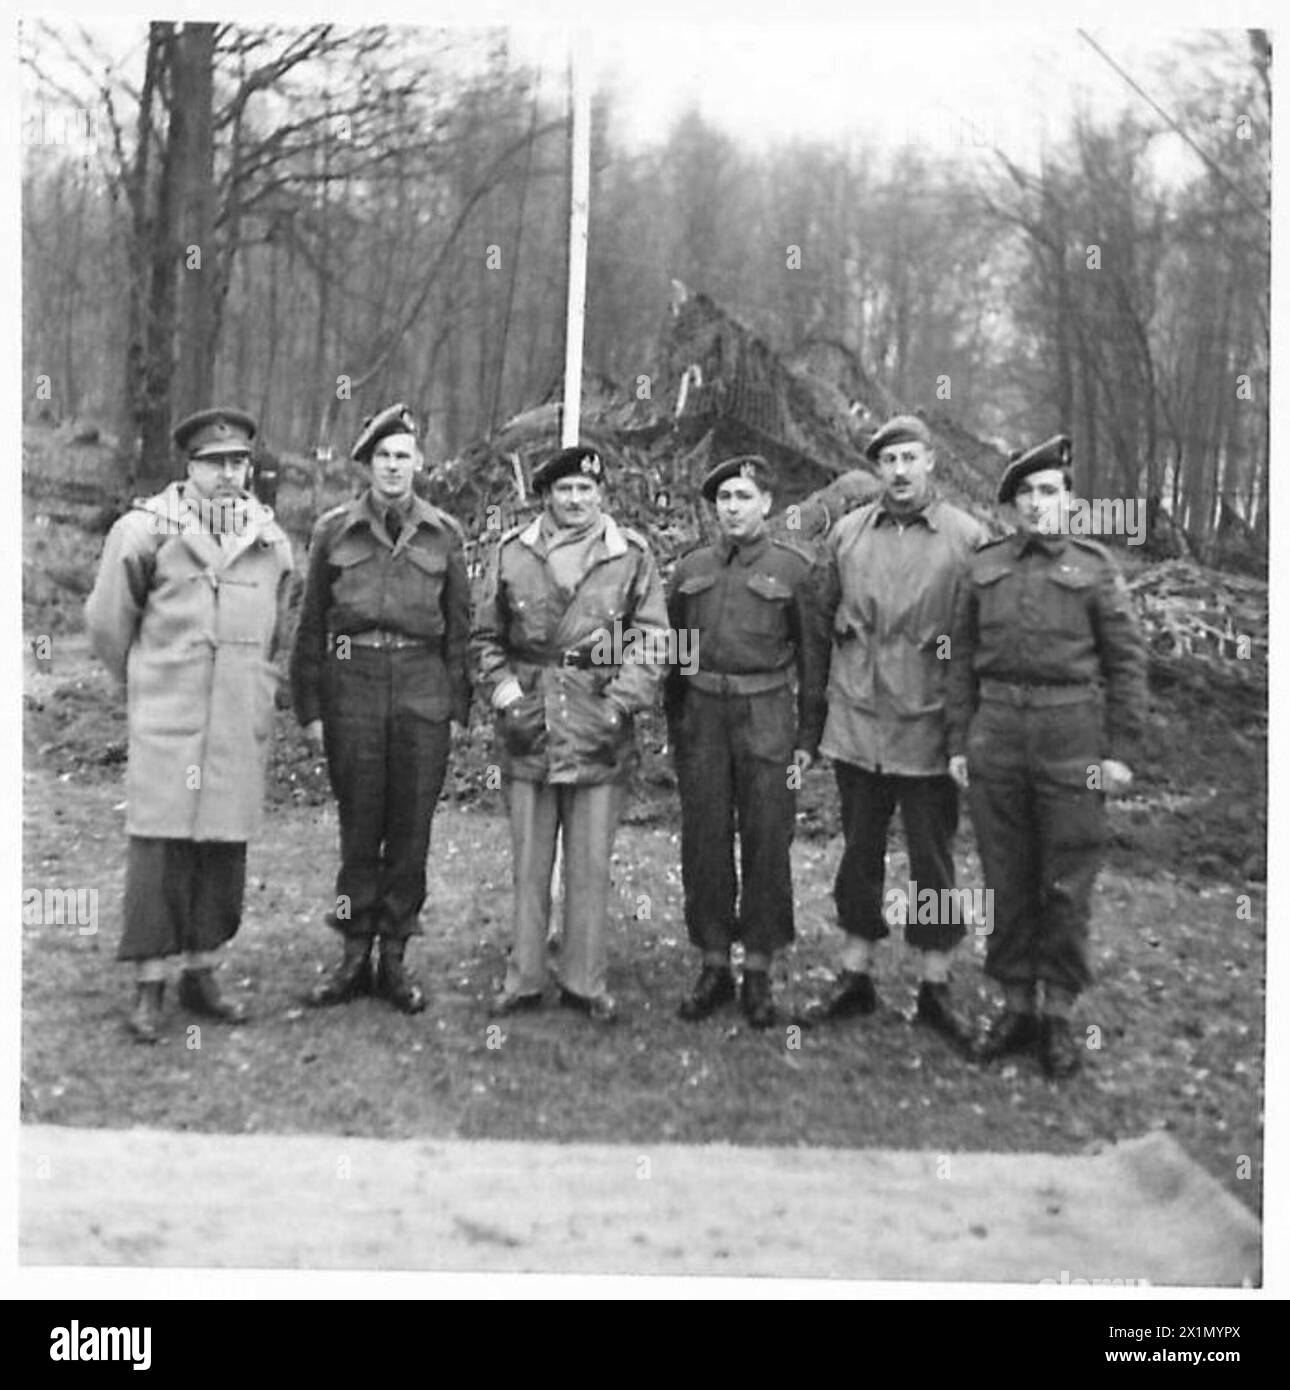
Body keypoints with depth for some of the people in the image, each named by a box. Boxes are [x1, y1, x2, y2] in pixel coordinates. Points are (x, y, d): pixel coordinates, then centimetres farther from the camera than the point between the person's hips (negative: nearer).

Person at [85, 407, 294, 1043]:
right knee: (159, 847, -3)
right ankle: (148, 986, 6)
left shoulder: (272, 541, 8)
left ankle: (201, 975, 18)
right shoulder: (146, 529, -4)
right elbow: (107, 622, 6)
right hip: (165, 724, -4)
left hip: (241, 728, 4)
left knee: (225, 848, 6)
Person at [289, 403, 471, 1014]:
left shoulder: (444, 534, 7)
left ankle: (395, 958, 16)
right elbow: (311, 623, 6)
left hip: (422, 689, 1)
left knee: (411, 828, 5)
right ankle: (354, 957, 16)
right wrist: (310, 707, 1)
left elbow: (459, 625, 9)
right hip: (352, 687, -1)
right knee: (358, 825, 4)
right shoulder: (333, 530, 5)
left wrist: (459, 704, 3)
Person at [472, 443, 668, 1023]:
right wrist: (504, 692, -2)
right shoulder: (512, 552, 6)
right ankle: (523, 978, 21)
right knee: (528, 862, 9)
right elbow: (485, 637, 11)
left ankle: (585, 981, 17)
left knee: (591, 865, 5)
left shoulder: (633, 555, 1)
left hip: (599, 734, -1)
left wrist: (619, 706, -10)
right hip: (527, 731, 1)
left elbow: (652, 640, 0)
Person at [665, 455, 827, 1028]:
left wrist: (807, 740, -3)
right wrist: (674, 728, 9)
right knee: (704, 845, 6)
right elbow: (673, 653, 15)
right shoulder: (690, 569, 10)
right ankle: (714, 965, 18)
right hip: (702, 720, 3)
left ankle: (758, 971, 14)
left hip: (766, 721, -3)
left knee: (766, 845, 2)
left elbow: (814, 656, 1)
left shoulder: (792, 568, 1)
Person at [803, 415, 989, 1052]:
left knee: (933, 860, 5)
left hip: (928, 727, -3)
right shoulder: (846, 533, 5)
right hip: (856, 720, 3)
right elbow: (822, 609, 19)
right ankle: (855, 980, 26)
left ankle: (935, 990, 18)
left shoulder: (968, 537, -4)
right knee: (859, 852, 13)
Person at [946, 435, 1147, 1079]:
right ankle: (1016, 1006, 21)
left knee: (1066, 885, 3)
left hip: (1071, 737, -2)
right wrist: (958, 743, 6)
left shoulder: (1094, 567, 1)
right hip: (997, 734, 2)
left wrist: (1120, 752, -5)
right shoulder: (984, 567, 8)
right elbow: (963, 659, 10)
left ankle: (1058, 1016, 16)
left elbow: (1126, 661, 0)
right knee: (1006, 881, 8)